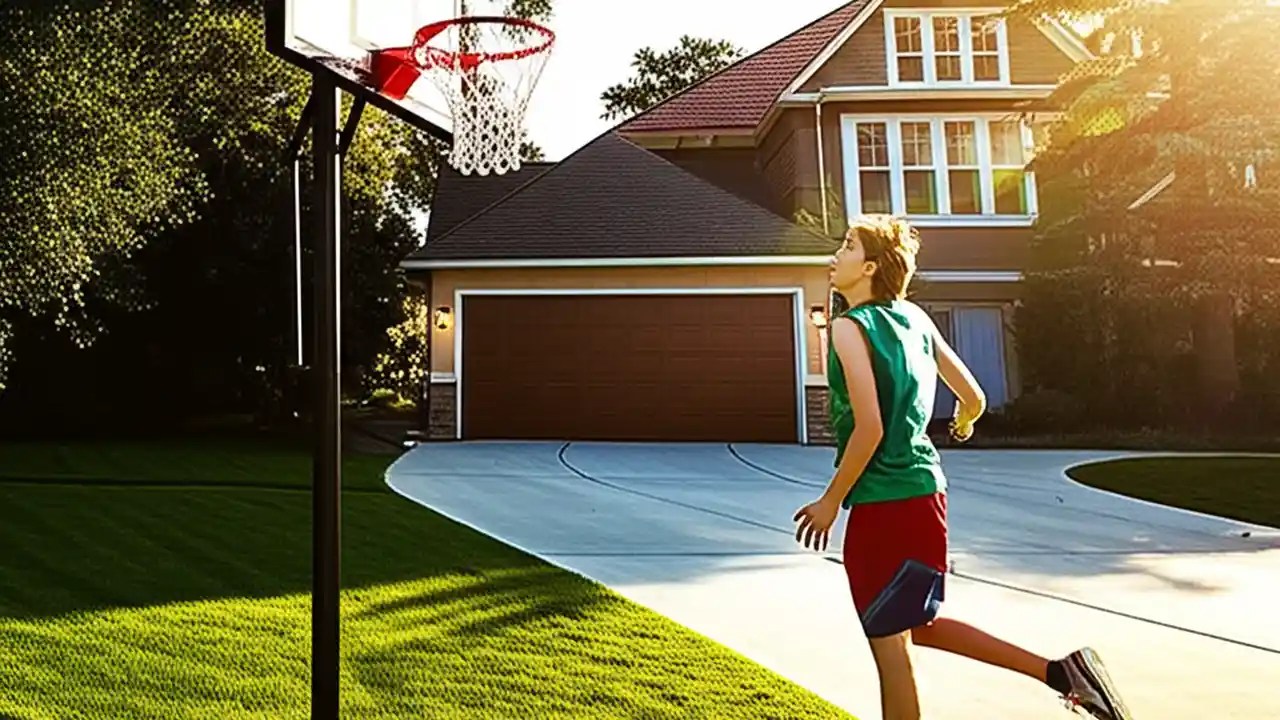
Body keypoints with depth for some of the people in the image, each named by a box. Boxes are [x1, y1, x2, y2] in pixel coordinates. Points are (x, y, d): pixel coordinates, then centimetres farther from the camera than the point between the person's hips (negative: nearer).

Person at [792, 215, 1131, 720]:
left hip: (884, 503, -8)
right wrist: (963, 423, 36)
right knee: (916, 626, 23)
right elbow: (973, 398, 13)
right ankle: (1059, 672, 20)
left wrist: (830, 502, -10)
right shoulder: (915, 317, 9)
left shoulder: (850, 326, -13)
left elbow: (869, 429, -21)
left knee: (889, 644, 5)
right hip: (921, 490, 8)